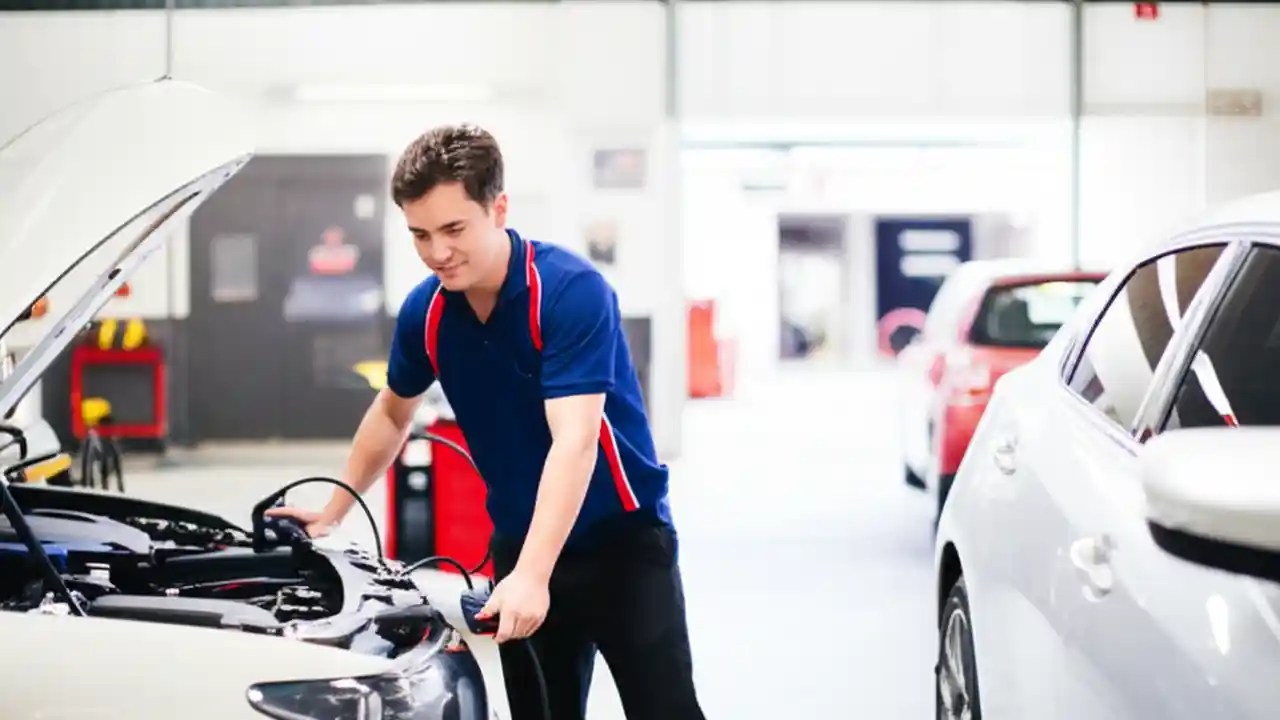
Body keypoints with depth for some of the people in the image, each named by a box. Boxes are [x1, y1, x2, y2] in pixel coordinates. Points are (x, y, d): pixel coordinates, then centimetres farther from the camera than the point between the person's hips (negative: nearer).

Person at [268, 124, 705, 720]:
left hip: (621, 536, -5)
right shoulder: (424, 311, -4)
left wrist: (531, 575, -40)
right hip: (518, 541, 5)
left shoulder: (572, 290, -23)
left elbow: (574, 441, -32)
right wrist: (334, 512, 19)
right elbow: (392, 413, 17)